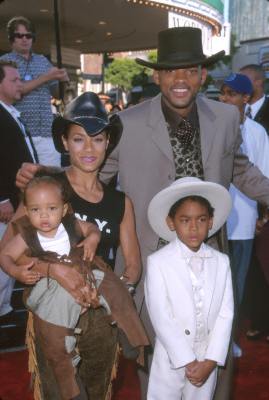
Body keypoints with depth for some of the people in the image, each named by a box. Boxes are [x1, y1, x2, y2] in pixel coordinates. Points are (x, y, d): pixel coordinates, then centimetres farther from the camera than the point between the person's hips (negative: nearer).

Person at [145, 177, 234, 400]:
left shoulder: (221, 262, -2)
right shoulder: (158, 262, -14)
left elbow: (226, 313, -3)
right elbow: (160, 317, -14)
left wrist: (211, 360, -8)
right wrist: (188, 361, -12)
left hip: (207, 359, 3)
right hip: (172, 359, -3)